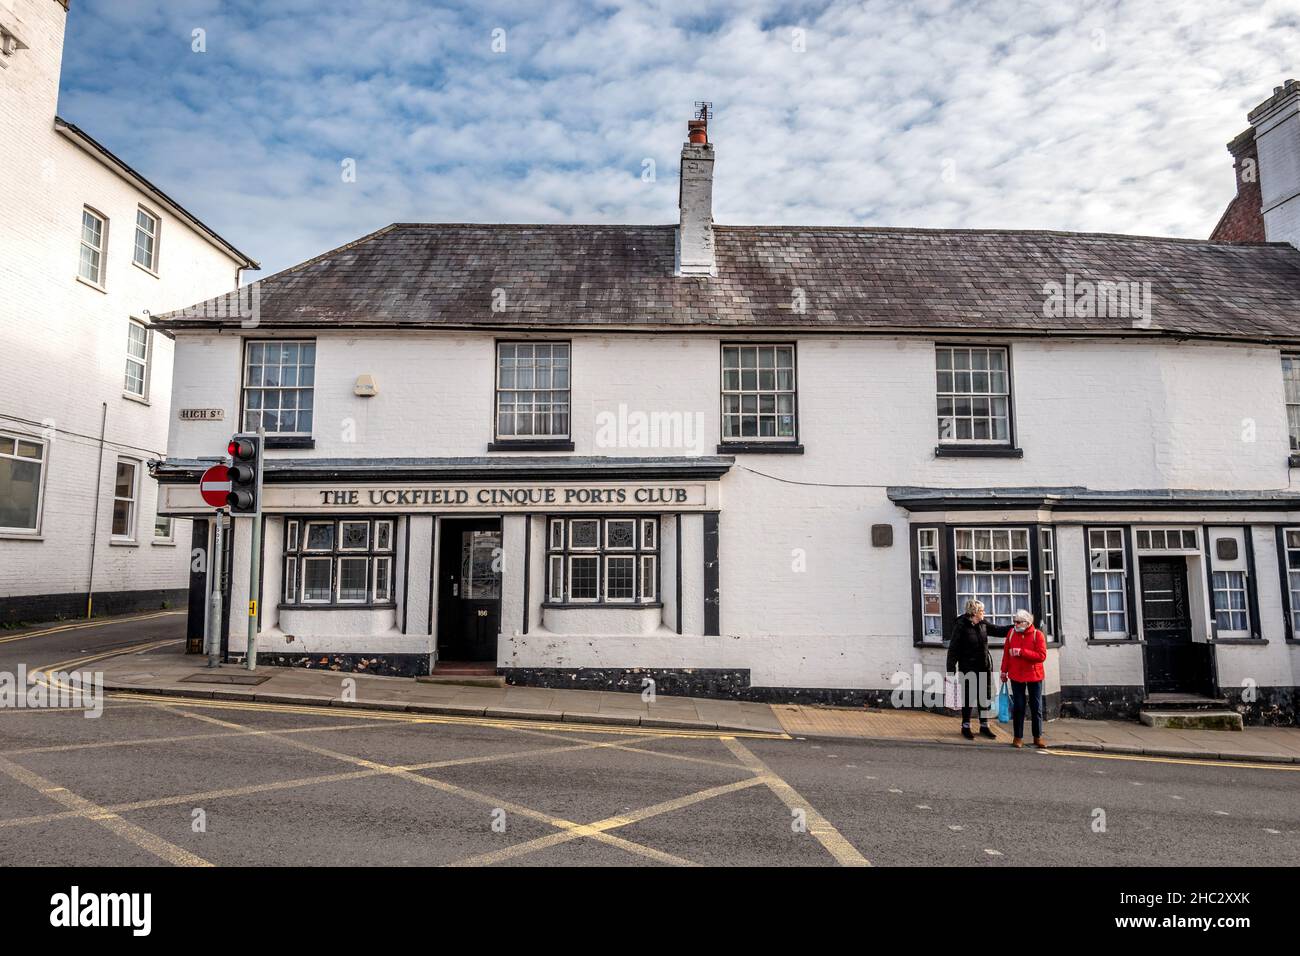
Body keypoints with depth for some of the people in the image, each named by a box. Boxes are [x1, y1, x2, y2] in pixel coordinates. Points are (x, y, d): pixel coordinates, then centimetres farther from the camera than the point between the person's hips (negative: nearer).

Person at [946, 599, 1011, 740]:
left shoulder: (983, 624, 3)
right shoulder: (960, 626, -15)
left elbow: (998, 630, 19)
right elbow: (953, 649, -15)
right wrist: (951, 670, -17)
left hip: (984, 667, 6)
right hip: (968, 669, -6)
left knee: (985, 697, 12)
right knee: (968, 697, 3)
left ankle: (984, 726, 26)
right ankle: (966, 727, 18)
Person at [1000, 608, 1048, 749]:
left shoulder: (1037, 634, -10)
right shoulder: (1011, 633, 0)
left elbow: (1042, 656, -18)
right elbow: (1006, 653, 6)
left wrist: (1022, 652, -23)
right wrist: (1004, 671, 7)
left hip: (1034, 675, -2)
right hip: (1016, 675, 2)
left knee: (1036, 707, 8)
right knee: (1018, 707, 5)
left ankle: (1038, 737, 21)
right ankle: (1018, 737, 13)